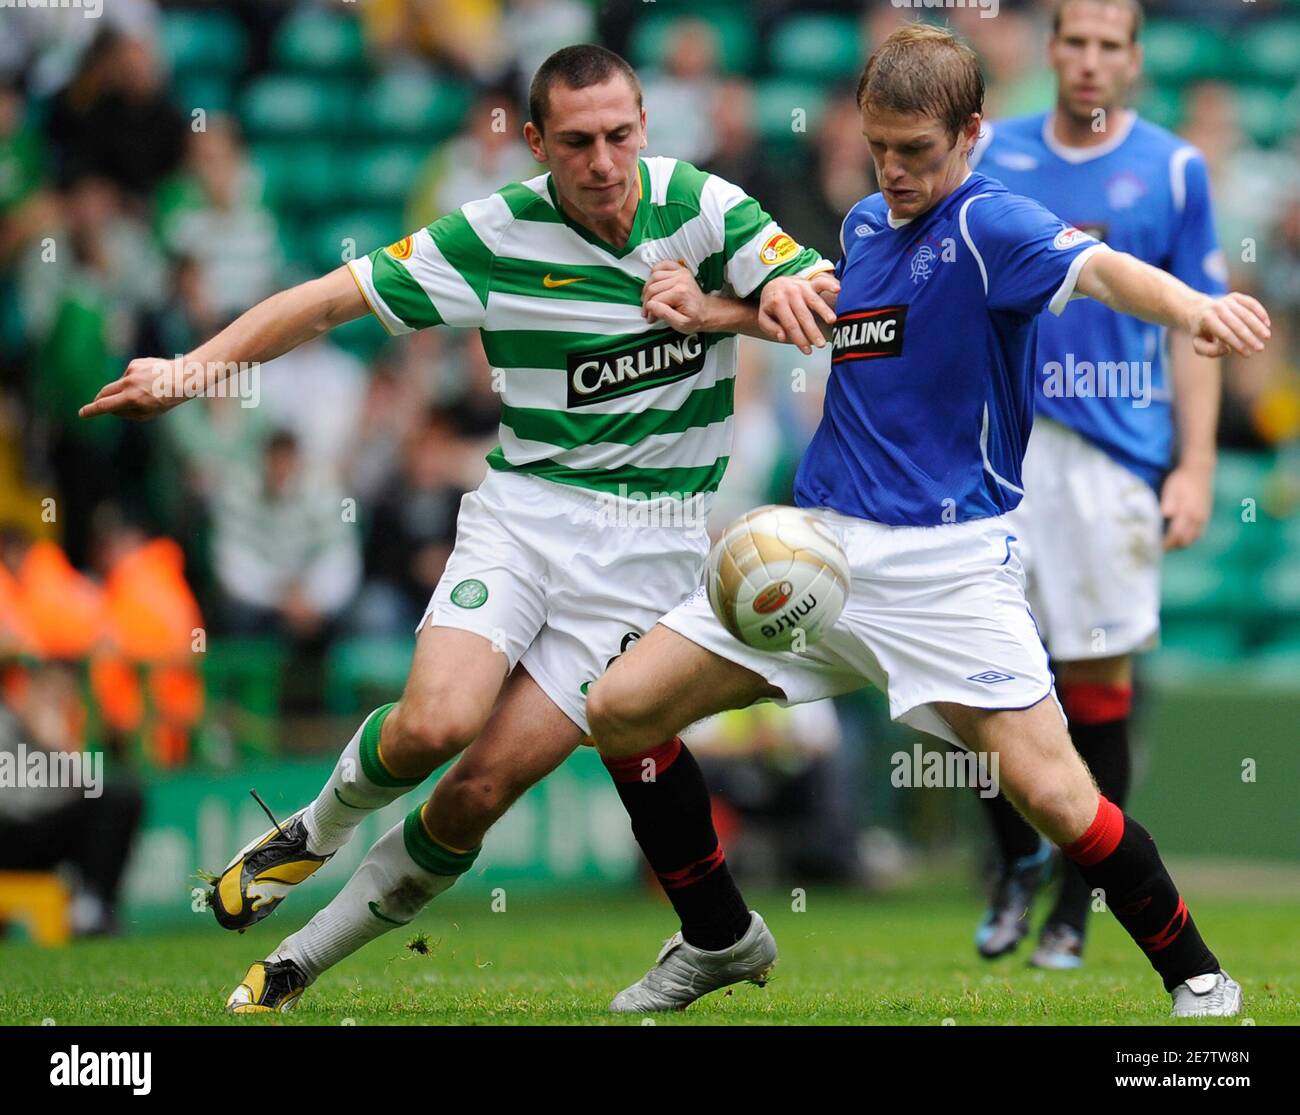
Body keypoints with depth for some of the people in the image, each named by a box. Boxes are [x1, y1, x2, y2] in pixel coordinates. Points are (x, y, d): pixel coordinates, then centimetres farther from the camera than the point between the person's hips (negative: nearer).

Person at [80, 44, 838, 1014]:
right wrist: (189, 369, -5)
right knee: (435, 724, -23)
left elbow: (828, 306, -6)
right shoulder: (497, 235, -5)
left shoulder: (701, 206, -6)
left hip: (645, 541, -1)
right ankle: (320, 830, 11)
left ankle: (318, 948, 10)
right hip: (525, 506, 1)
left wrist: (716, 313, -22)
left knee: (487, 782, -8)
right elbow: (335, 299, -1)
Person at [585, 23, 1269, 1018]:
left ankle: (1198, 977, 3)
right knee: (621, 711, 2)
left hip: (949, 556, -7)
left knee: (1052, 792, -18)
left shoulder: (989, 225, -10)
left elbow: (1097, 269, -32)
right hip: (821, 546, 7)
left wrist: (1190, 305, -53)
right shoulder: (864, 226, 12)